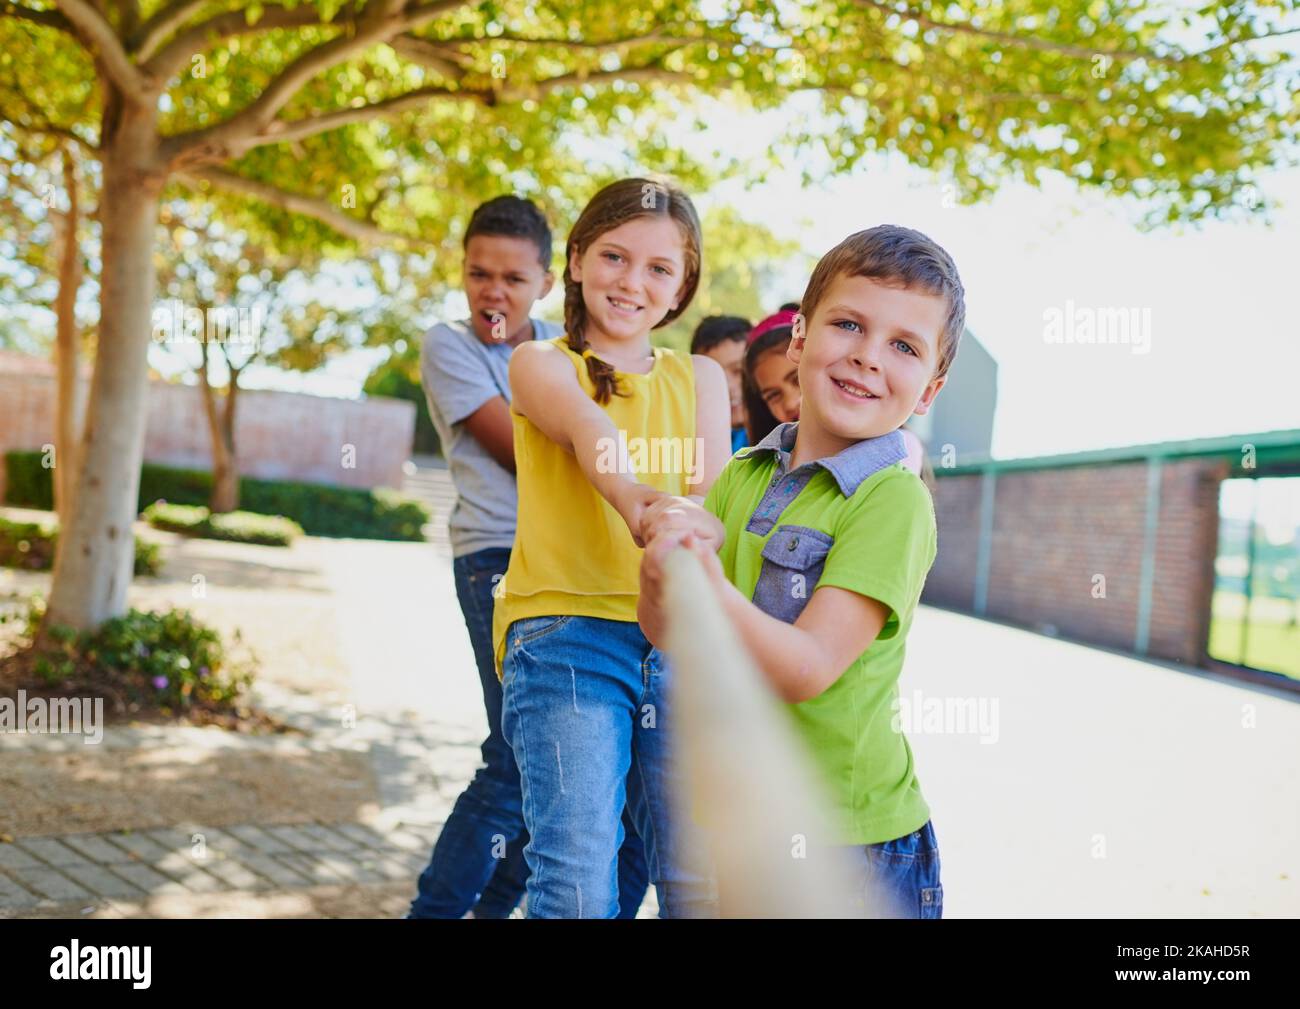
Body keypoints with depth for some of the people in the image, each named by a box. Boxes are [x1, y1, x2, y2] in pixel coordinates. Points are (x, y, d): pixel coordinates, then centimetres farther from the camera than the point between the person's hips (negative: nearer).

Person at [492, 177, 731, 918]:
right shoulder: (541, 364, 6)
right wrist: (635, 505, -38)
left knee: (701, 885, 0)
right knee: (577, 886, -13)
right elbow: (589, 432, -17)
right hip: (565, 633, -3)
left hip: (678, 642, 3)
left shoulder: (700, 378, 17)